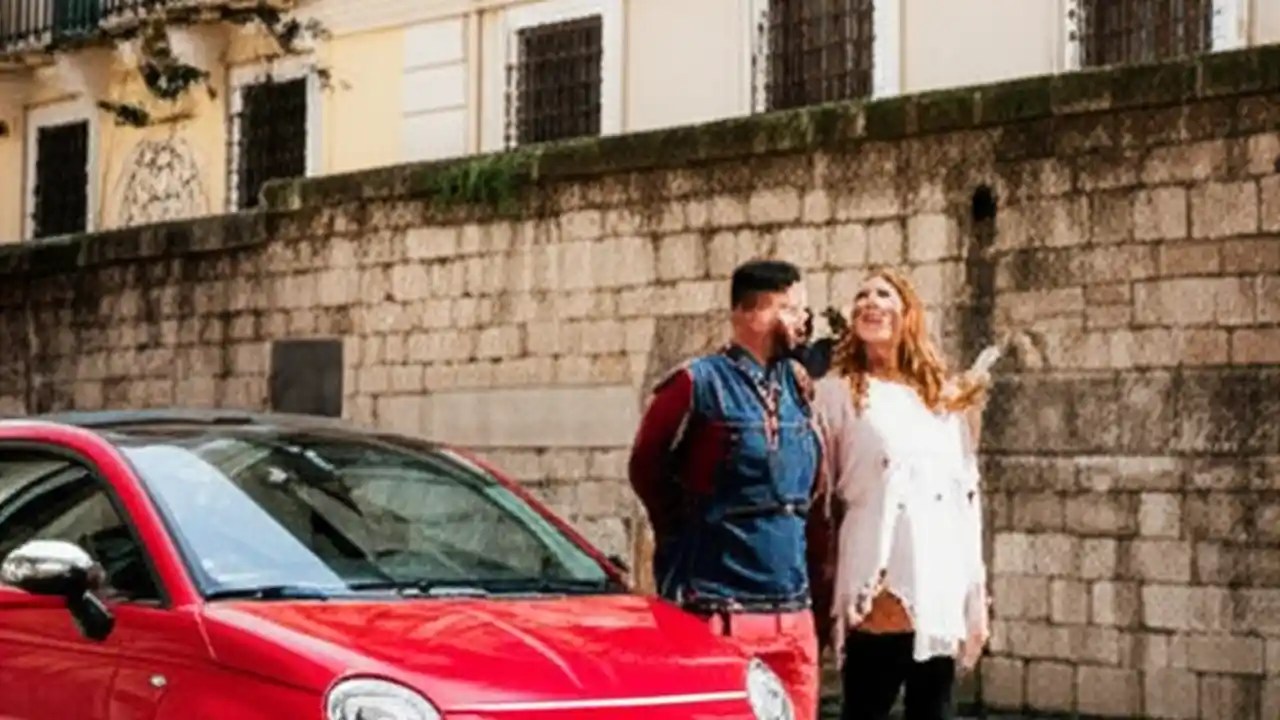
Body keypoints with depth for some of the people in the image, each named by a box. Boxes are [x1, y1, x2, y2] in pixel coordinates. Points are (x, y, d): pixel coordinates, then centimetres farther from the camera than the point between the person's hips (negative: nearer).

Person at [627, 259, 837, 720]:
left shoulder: (797, 385, 11)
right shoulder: (699, 384, -6)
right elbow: (647, 470, 3)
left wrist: (820, 574, 12)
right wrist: (692, 536, 8)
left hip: (793, 611, 6)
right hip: (716, 608, -6)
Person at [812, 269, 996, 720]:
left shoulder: (945, 396, 16)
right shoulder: (838, 392, 5)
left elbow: (967, 496, 15)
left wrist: (976, 594, 11)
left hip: (940, 592, 4)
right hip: (877, 590, -4)